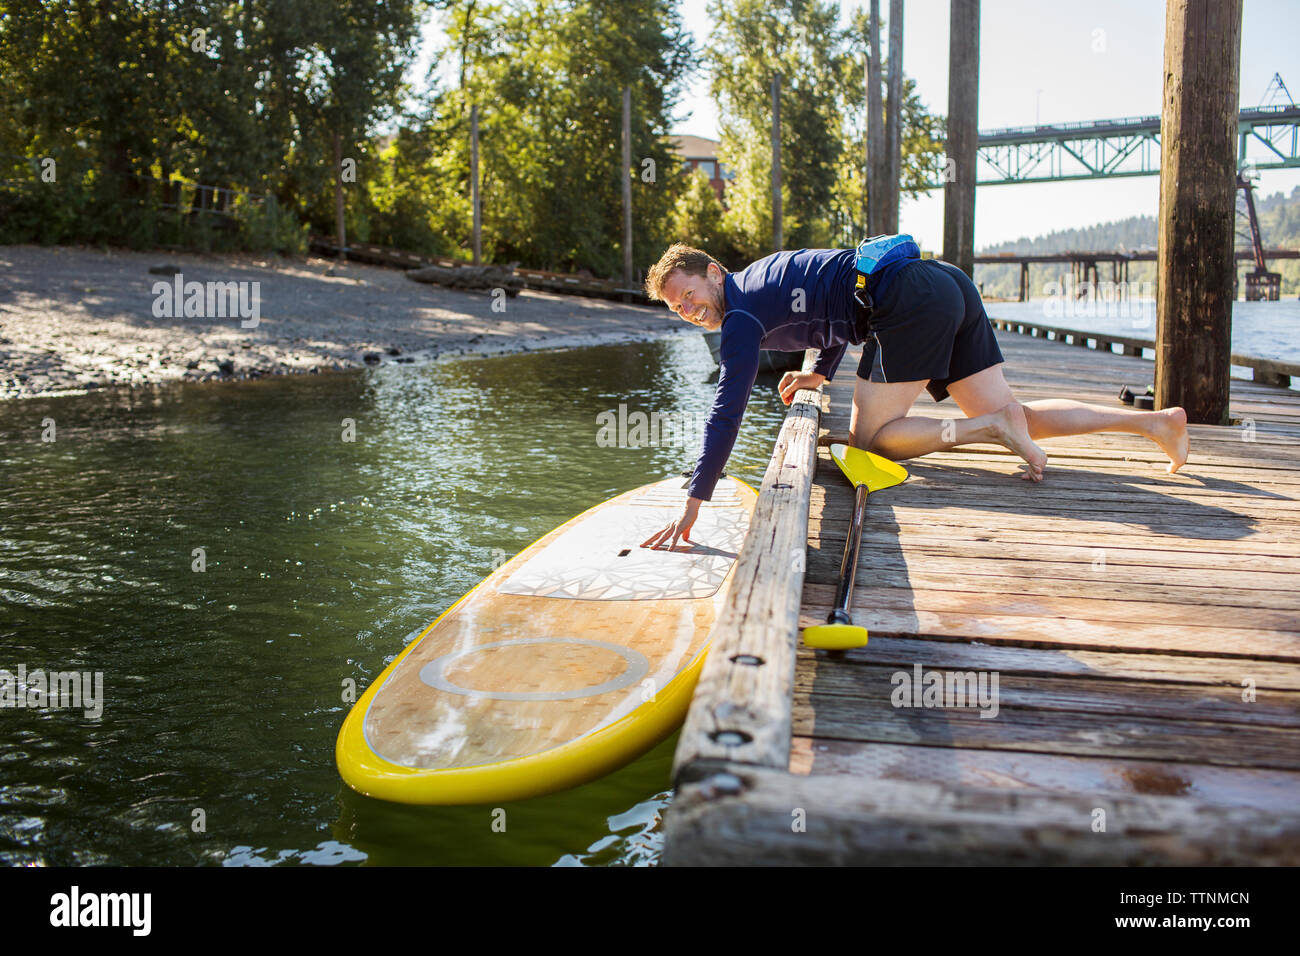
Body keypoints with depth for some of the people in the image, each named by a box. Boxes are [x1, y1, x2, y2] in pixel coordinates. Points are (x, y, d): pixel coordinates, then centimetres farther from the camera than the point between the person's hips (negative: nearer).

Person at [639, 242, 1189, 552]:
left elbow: (726, 412, -14)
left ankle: (991, 427, -14)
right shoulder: (763, 274, 22)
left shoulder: (742, 316, -5)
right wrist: (820, 372, 27)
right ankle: (1157, 420, 9)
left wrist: (692, 507, -16)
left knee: (868, 439, -1)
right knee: (1010, 413, 12)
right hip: (946, 282, 9)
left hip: (910, 303, -9)